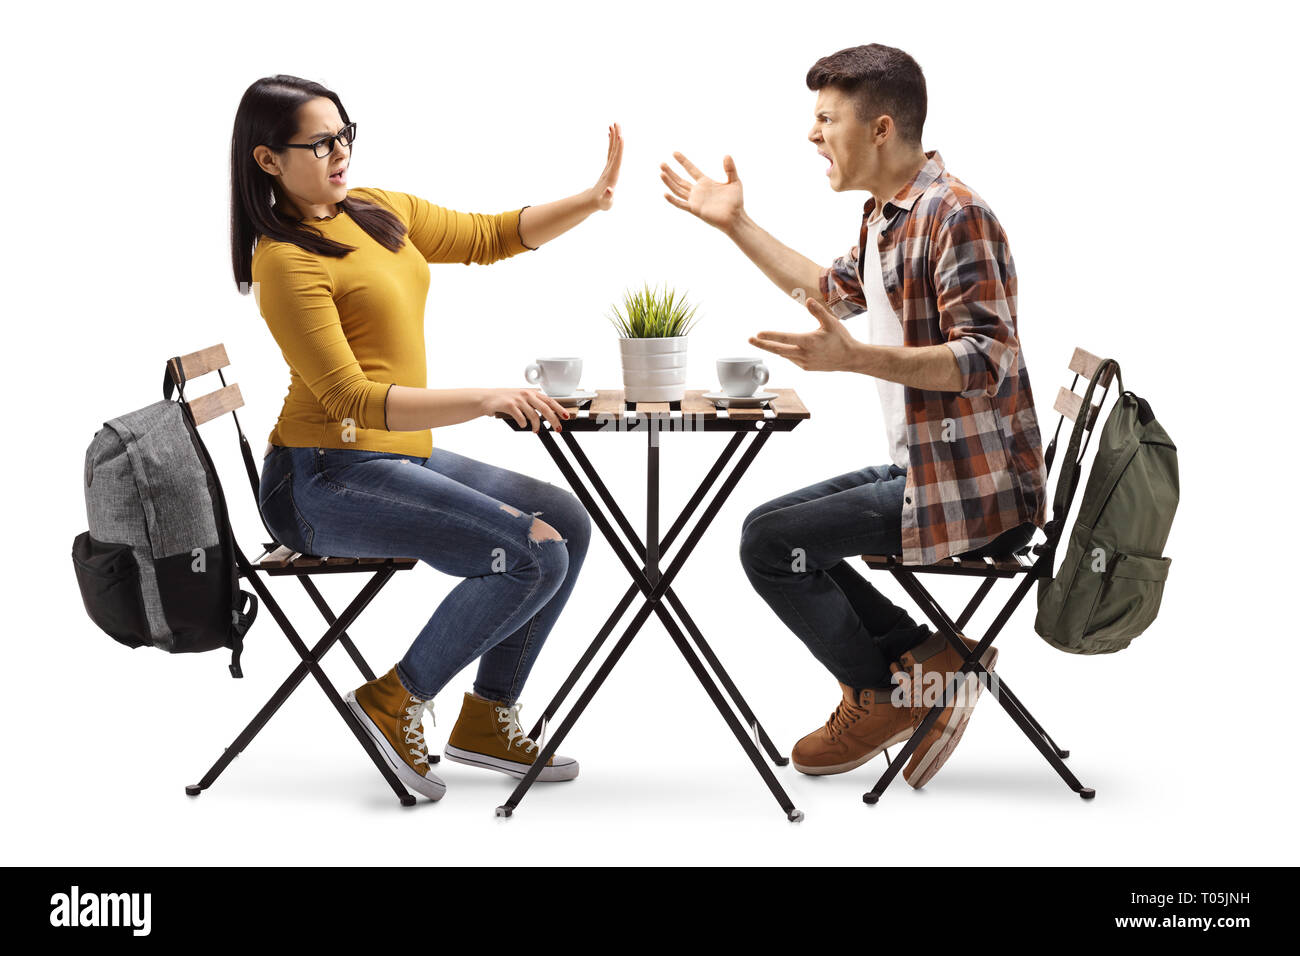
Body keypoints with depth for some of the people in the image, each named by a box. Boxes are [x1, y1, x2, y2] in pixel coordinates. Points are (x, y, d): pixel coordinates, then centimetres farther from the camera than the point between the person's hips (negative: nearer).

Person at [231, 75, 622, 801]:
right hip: (327, 478, -9)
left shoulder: (378, 212, 9)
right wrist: (486, 400, -32)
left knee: (567, 523, 6)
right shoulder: (285, 261, -16)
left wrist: (593, 200, 3)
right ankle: (396, 701, -3)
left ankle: (487, 721, 13)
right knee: (532, 554, -19)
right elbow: (353, 400, -23)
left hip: (401, 455, 9)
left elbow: (489, 236, 18)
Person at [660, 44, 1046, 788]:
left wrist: (852, 358, -35)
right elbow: (835, 290, 31)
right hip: (922, 469, 10)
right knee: (774, 529, 14)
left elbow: (990, 360, -26)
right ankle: (920, 664, 9)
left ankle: (889, 688, 8)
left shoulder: (955, 215, -18)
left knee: (771, 541, -11)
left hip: (974, 490, -10)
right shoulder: (886, 215, 11)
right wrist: (736, 225, 28)